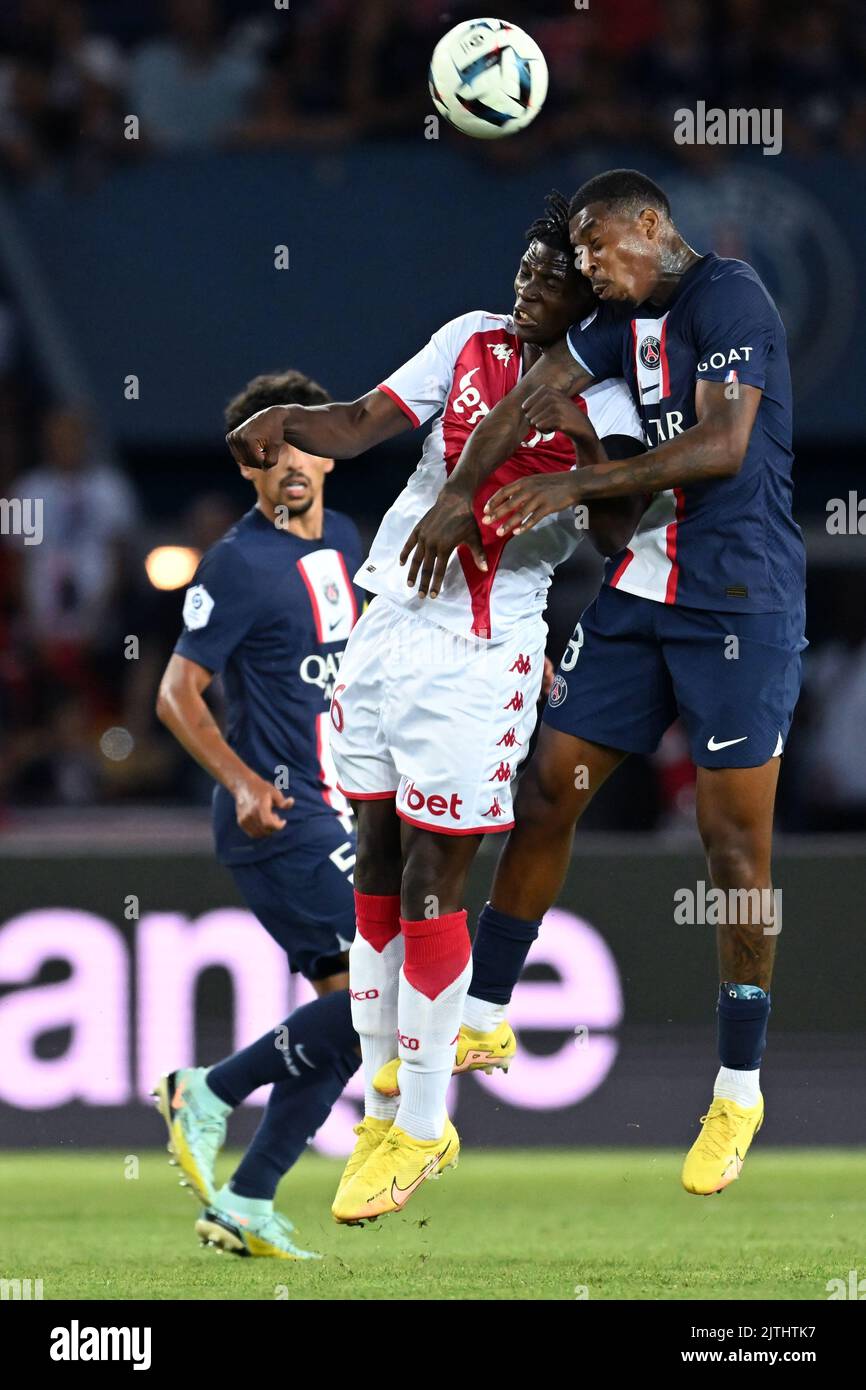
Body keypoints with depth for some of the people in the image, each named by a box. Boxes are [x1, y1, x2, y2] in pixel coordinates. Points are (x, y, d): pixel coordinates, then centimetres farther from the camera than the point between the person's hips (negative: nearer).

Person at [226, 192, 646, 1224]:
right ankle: (382, 1105, 17)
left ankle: (423, 1129, 5)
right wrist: (287, 420, -17)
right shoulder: (472, 340, 8)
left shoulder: (603, 399, -3)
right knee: (376, 875, 8)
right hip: (384, 626, 5)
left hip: (475, 655, -5)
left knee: (430, 888, -4)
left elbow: (619, 533, -16)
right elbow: (365, 424, 2)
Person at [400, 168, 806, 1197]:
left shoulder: (728, 297, -11)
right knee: (546, 794, 7)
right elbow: (528, 401, 18)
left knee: (734, 839, -5)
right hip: (642, 588, 8)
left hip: (741, 599, -8)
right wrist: (458, 496, 5)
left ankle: (740, 1089, 3)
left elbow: (722, 447, -19)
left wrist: (577, 486, -16)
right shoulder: (625, 320, 15)